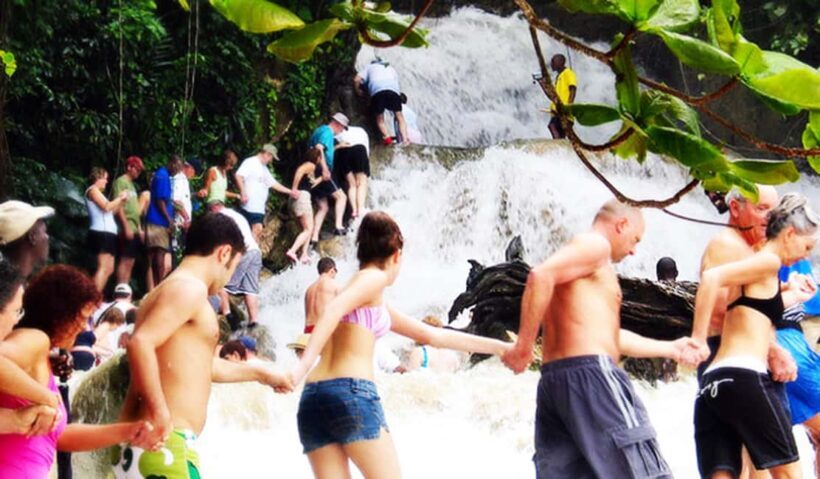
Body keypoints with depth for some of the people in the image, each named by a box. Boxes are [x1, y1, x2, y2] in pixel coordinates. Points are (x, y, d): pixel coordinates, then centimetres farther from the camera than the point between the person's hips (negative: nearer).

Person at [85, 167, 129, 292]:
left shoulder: (97, 192, 26)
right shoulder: (93, 190, -2)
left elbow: (111, 211, 23)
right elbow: (106, 207, -13)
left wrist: (121, 201, 16)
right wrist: (120, 198, 0)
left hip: (107, 233, 10)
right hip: (101, 233, -10)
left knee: (109, 269, 9)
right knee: (103, 268, -18)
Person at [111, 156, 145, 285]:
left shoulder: (131, 184, 21)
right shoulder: (121, 182, -6)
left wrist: (139, 228, 18)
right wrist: (126, 227, -19)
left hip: (134, 229, 9)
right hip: (127, 228, -9)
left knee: (130, 262, 7)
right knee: (125, 261, -10)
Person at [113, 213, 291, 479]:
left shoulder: (169, 289, 22)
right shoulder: (189, 288, -9)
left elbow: (198, 363, 38)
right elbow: (141, 342, -25)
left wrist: (260, 373, 50)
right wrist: (160, 413, -24)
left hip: (151, 444, 10)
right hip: (161, 444, -10)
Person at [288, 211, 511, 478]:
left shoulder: (376, 303, 29)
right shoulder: (374, 278, 3)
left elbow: (432, 335, 36)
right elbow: (334, 310, -17)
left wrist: (497, 346, 41)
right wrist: (303, 366, -29)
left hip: (314, 397, 8)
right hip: (352, 392, -8)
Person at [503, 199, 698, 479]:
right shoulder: (595, 245, -1)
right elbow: (541, 276, -19)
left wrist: (669, 349, 41)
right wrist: (524, 346, -19)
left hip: (554, 378, 10)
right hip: (592, 373, -10)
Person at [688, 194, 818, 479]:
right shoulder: (769, 261, -2)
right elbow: (711, 277, -15)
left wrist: (792, 295, 40)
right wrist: (698, 340, -14)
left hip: (715, 382, 8)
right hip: (744, 378, -8)